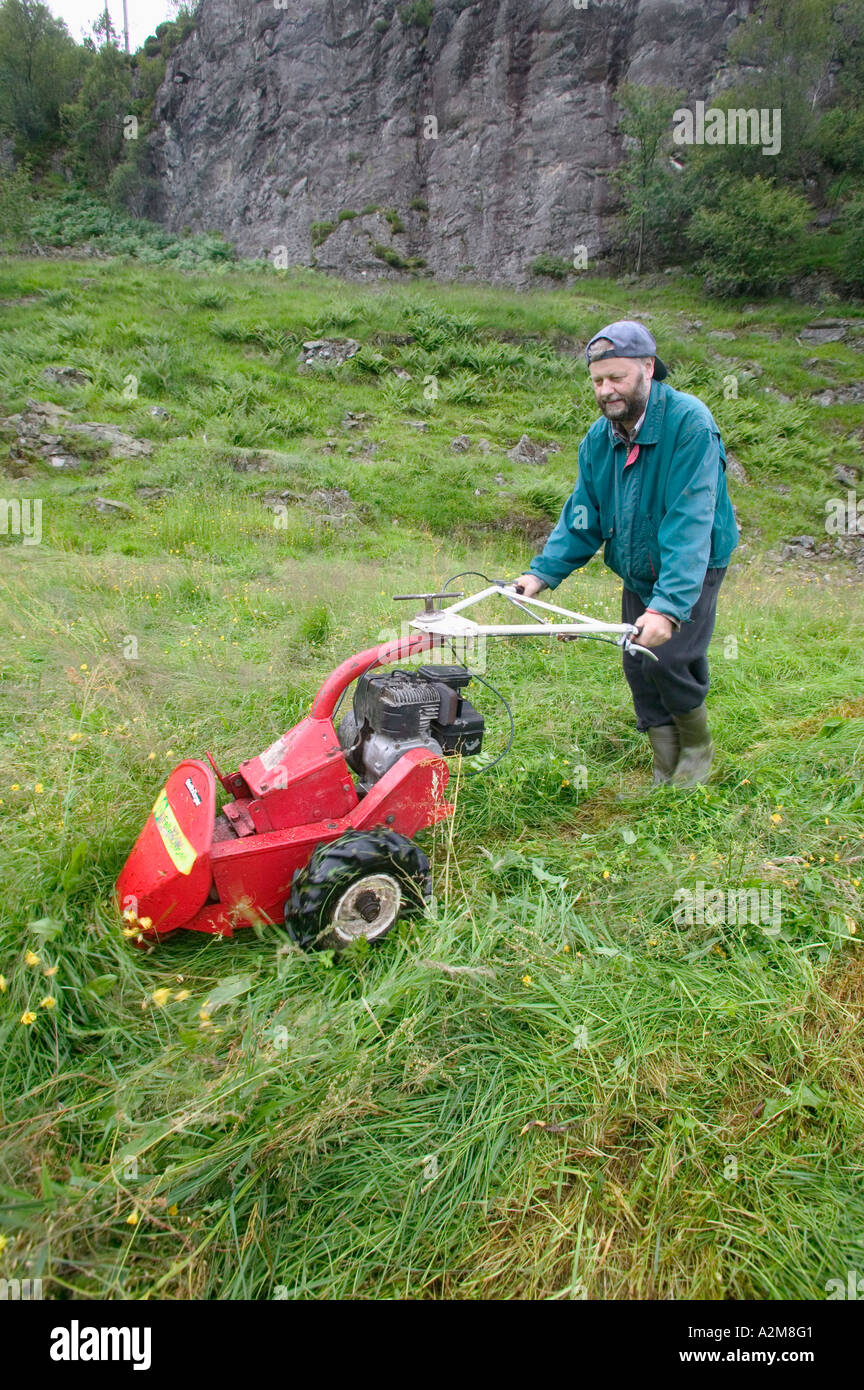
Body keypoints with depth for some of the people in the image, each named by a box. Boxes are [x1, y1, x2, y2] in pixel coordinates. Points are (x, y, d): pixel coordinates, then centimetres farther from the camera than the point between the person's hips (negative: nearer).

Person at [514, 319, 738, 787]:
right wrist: (543, 572, -15)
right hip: (637, 573, 6)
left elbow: (689, 522, -34)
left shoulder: (689, 422, -25)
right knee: (639, 670, 5)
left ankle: (699, 747, 12)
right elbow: (581, 516, 0)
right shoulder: (599, 438, -4)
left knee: (667, 659, -19)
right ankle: (667, 778, 23)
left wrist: (667, 604, -43)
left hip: (692, 569, -6)